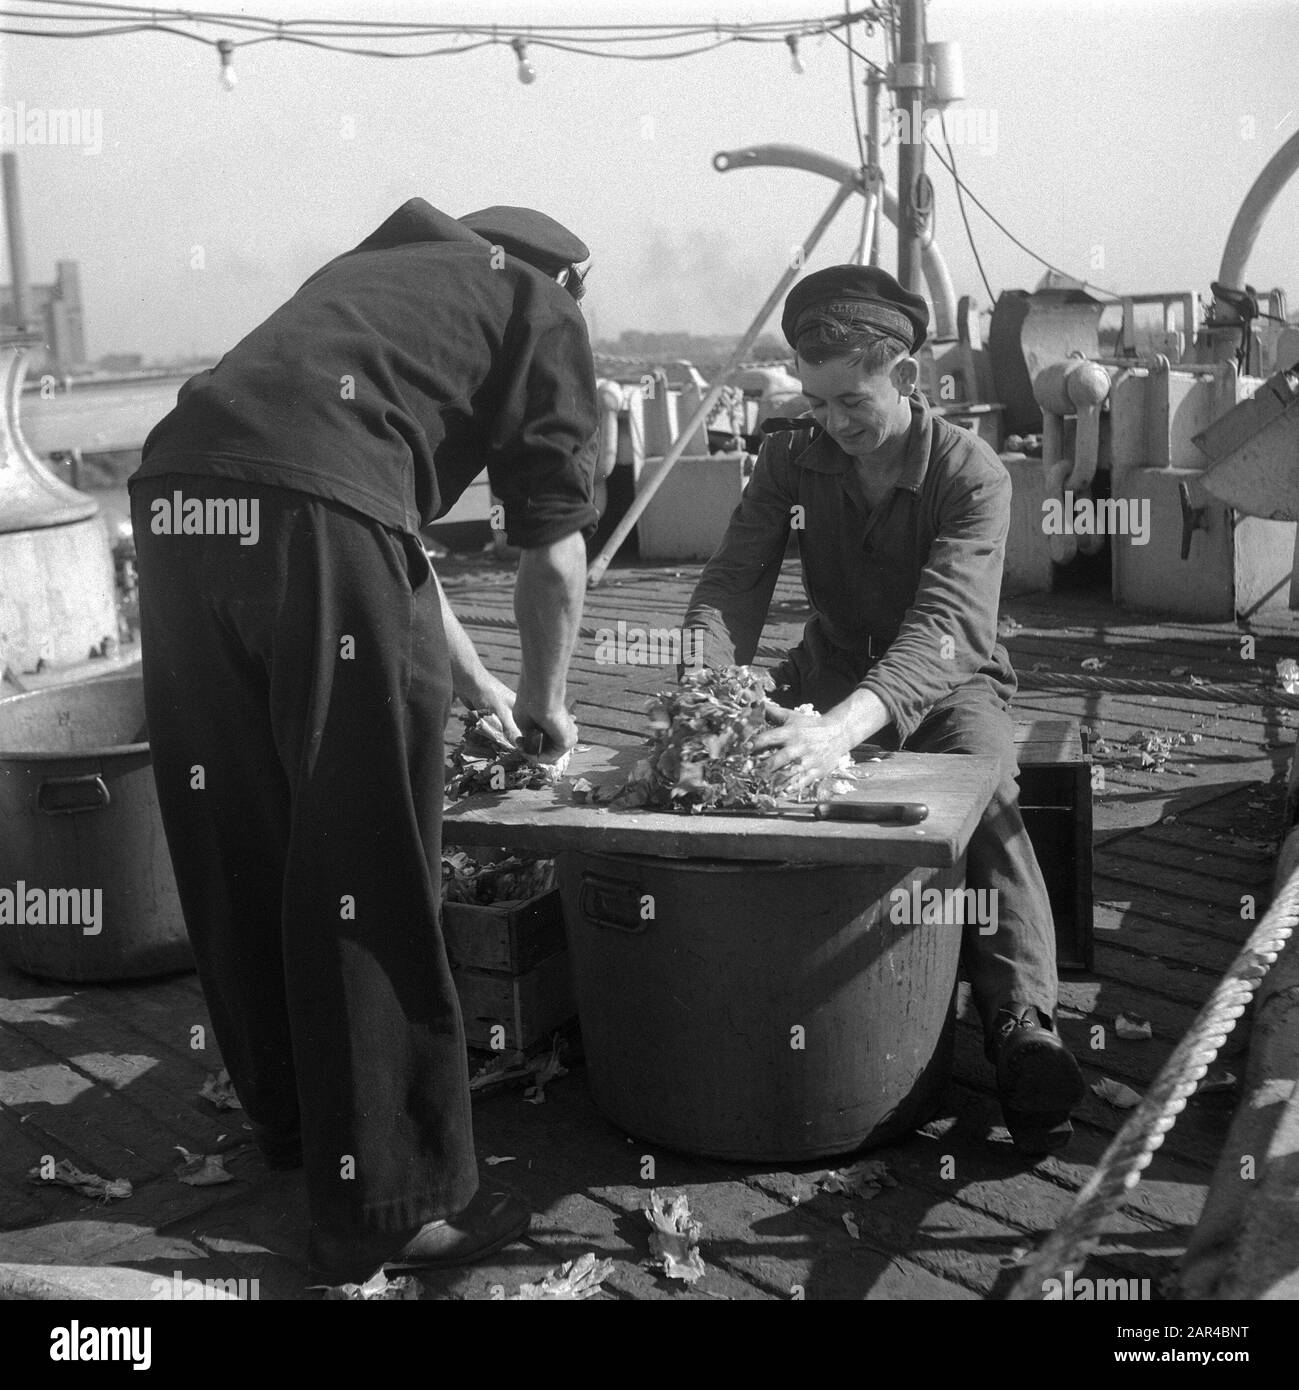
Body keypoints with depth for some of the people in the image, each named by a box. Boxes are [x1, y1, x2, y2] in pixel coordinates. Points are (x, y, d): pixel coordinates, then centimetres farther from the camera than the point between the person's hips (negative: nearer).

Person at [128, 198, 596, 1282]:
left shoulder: (376, 269, 36)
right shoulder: (541, 310, 17)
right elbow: (553, 553, 10)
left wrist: (472, 683, 47)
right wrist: (544, 705, 26)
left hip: (176, 495, 7)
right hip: (311, 514, -7)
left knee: (236, 851, 17)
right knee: (365, 877, 1)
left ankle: (288, 1117, 35)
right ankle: (387, 1203, 11)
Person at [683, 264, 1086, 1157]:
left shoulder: (972, 475, -21)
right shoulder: (792, 458, -6)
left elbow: (940, 630, -35)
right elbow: (733, 581, -14)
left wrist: (848, 725, -55)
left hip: (947, 683, -4)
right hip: (832, 674, 4)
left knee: (986, 798, -35)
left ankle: (1025, 1032, -41)